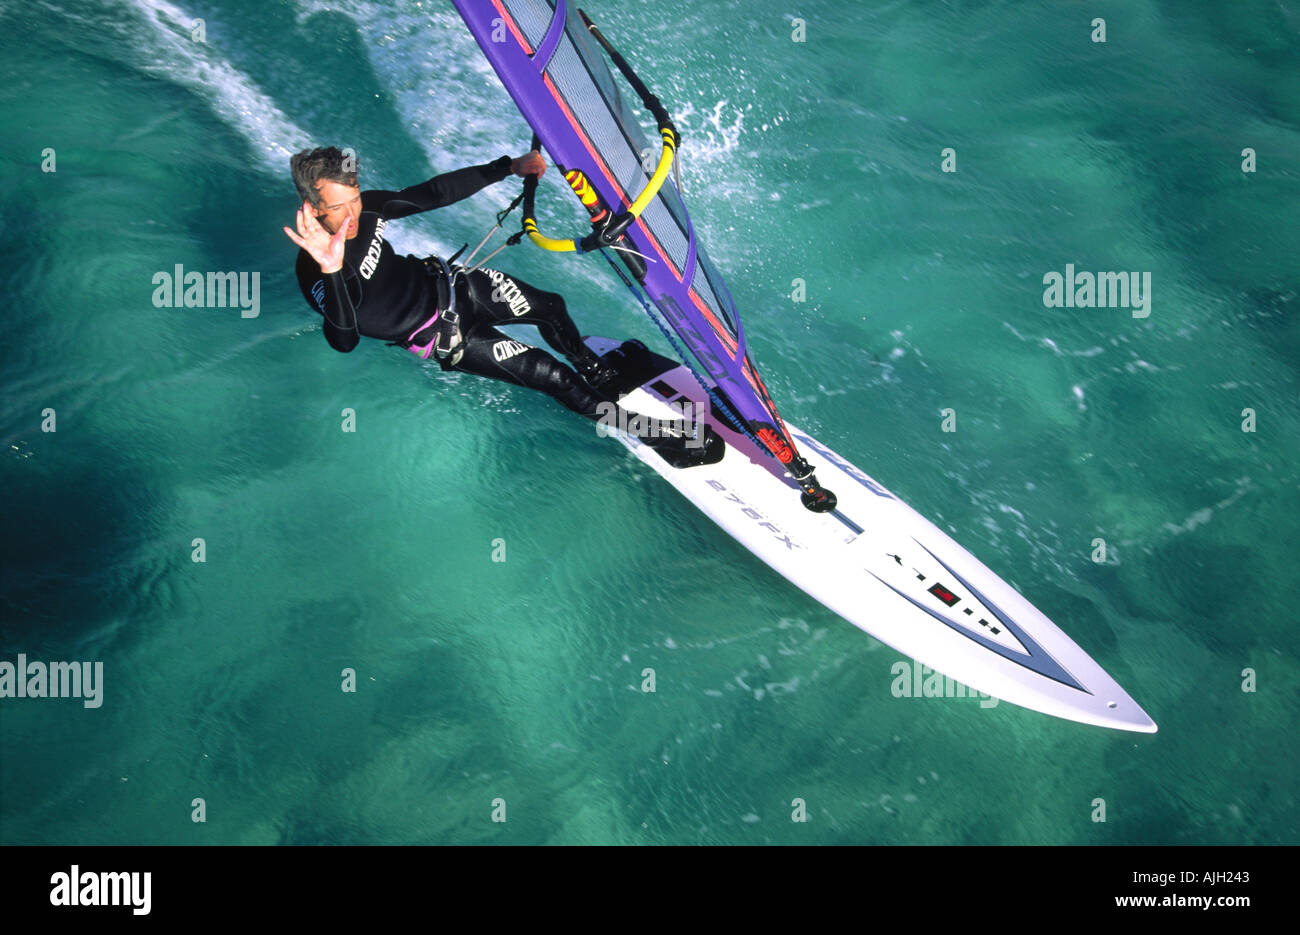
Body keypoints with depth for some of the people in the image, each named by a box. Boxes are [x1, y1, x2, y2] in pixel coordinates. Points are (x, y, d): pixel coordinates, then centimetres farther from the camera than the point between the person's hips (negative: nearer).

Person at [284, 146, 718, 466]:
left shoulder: (366, 206, -11)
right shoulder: (314, 274, -31)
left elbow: (433, 193, -1)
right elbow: (345, 340, -46)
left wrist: (511, 167, -3)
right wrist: (332, 271, -62)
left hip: (446, 284, 7)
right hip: (440, 336, -7)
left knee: (551, 307, 16)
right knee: (549, 374, -9)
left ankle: (594, 368, 49)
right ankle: (659, 435, 4)